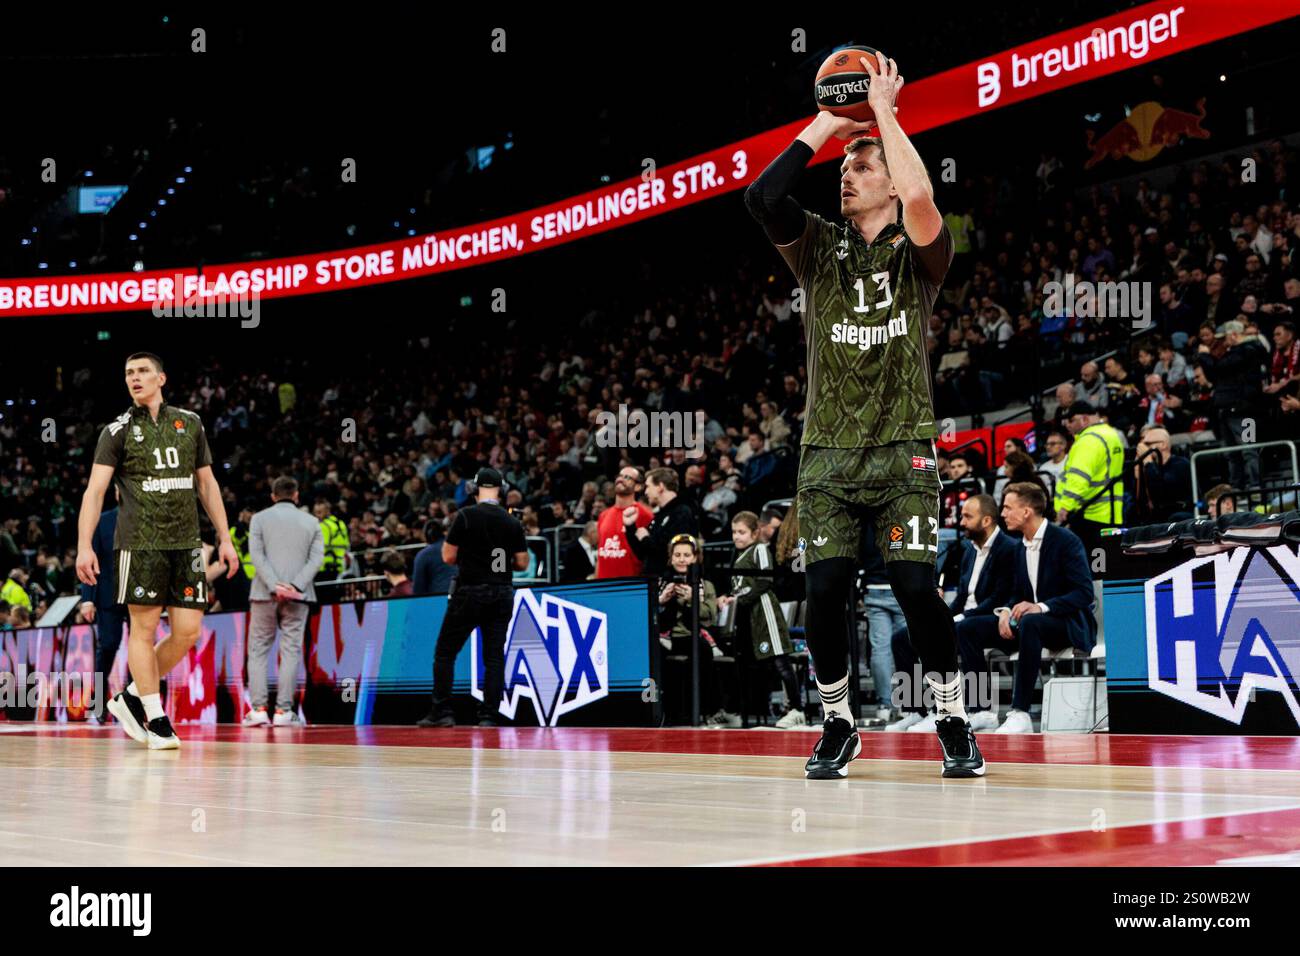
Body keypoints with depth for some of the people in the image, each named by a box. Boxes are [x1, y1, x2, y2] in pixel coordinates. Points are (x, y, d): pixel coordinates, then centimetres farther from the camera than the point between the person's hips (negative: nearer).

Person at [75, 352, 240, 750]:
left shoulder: (190, 423, 13)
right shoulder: (118, 430, 2)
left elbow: (207, 483, 18)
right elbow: (95, 489, -5)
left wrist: (225, 538, 13)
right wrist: (84, 546, -15)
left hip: (186, 542, 4)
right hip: (140, 543, -4)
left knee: (188, 632, 0)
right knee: (144, 628, -1)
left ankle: (132, 698, 18)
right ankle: (156, 718, 8)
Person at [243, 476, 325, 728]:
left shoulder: (259, 518, 8)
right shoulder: (311, 522, 11)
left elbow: (257, 555, -4)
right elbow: (316, 558, 0)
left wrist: (274, 586, -11)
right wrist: (296, 586, -9)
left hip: (264, 594, -1)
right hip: (298, 597, 1)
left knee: (258, 649, 7)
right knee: (291, 650, 1)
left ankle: (258, 708, -3)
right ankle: (283, 710, -5)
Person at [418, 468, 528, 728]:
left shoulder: (465, 516, -8)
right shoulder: (513, 522, 3)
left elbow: (448, 557, -6)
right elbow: (522, 563, 6)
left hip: (470, 592, -3)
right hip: (502, 594, 3)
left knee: (445, 652, 6)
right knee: (494, 656, 6)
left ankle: (442, 712, 1)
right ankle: (489, 716, 1)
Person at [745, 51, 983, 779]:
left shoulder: (918, 253, 2)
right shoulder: (820, 248, 10)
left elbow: (920, 195, -21)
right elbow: (763, 197, -8)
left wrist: (884, 109, -10)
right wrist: (825, 125, -2)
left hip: (903, 451, -2)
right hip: (829, 452, 3)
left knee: (916, 586, -12)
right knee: (826, 590, -5)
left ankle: (955, 724, 6)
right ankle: (839, 727, 13)